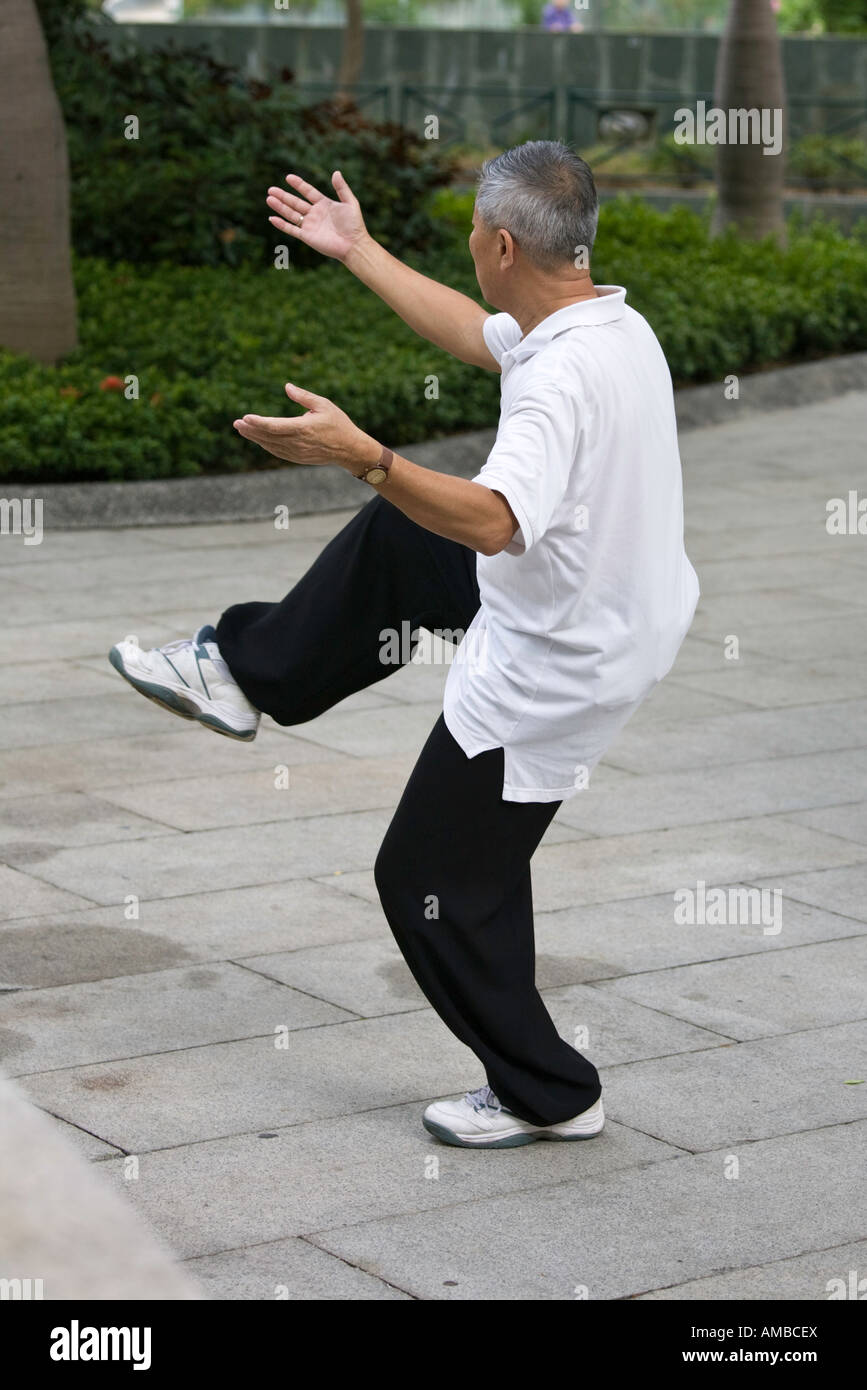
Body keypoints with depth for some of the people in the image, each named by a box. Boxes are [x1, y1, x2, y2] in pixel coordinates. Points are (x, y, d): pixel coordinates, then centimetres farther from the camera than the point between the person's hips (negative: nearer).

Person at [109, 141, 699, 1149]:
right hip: (608, 605, 10)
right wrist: (358, 250, 25)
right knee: (390, 540, 24)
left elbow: (493, 522, -47)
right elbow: (475, 334, 18)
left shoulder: (562, 382, -32)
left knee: (438, 881, 5)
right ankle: (247, 676, 40)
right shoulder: (610, 321, 0)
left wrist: (361, 457, -55)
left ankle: (546, 1095, 20)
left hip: (546, 672, -9)